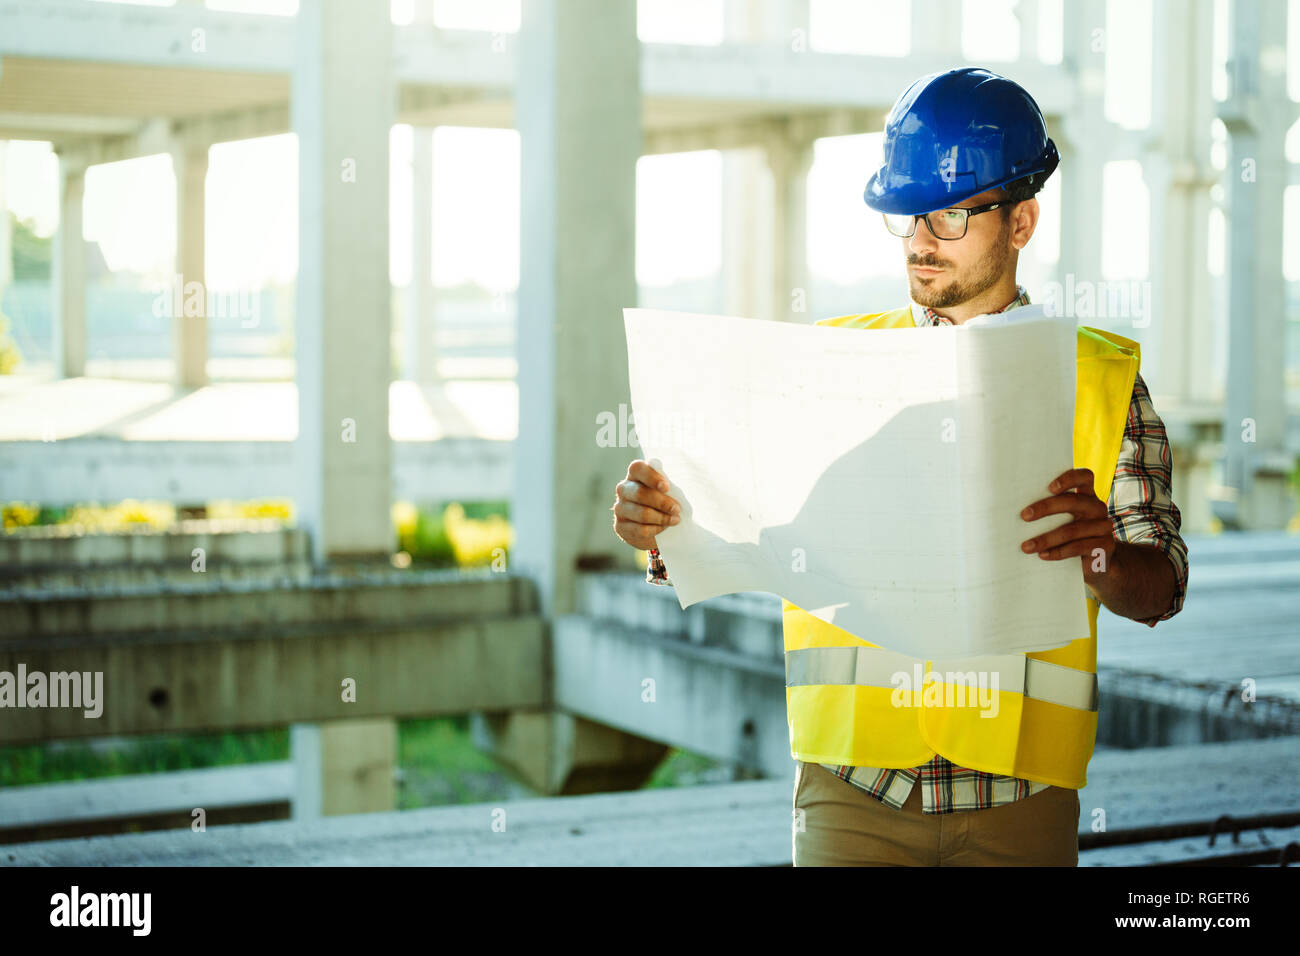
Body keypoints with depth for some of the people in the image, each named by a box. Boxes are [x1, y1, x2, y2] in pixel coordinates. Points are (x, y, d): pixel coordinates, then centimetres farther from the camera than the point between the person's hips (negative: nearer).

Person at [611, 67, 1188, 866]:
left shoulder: (1101, 377, 6)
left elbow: (1161, 592, 0)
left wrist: (1100, 551, -22)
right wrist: (664, 526, -15)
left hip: (1018, 787, 0)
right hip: (852, 780, 0)